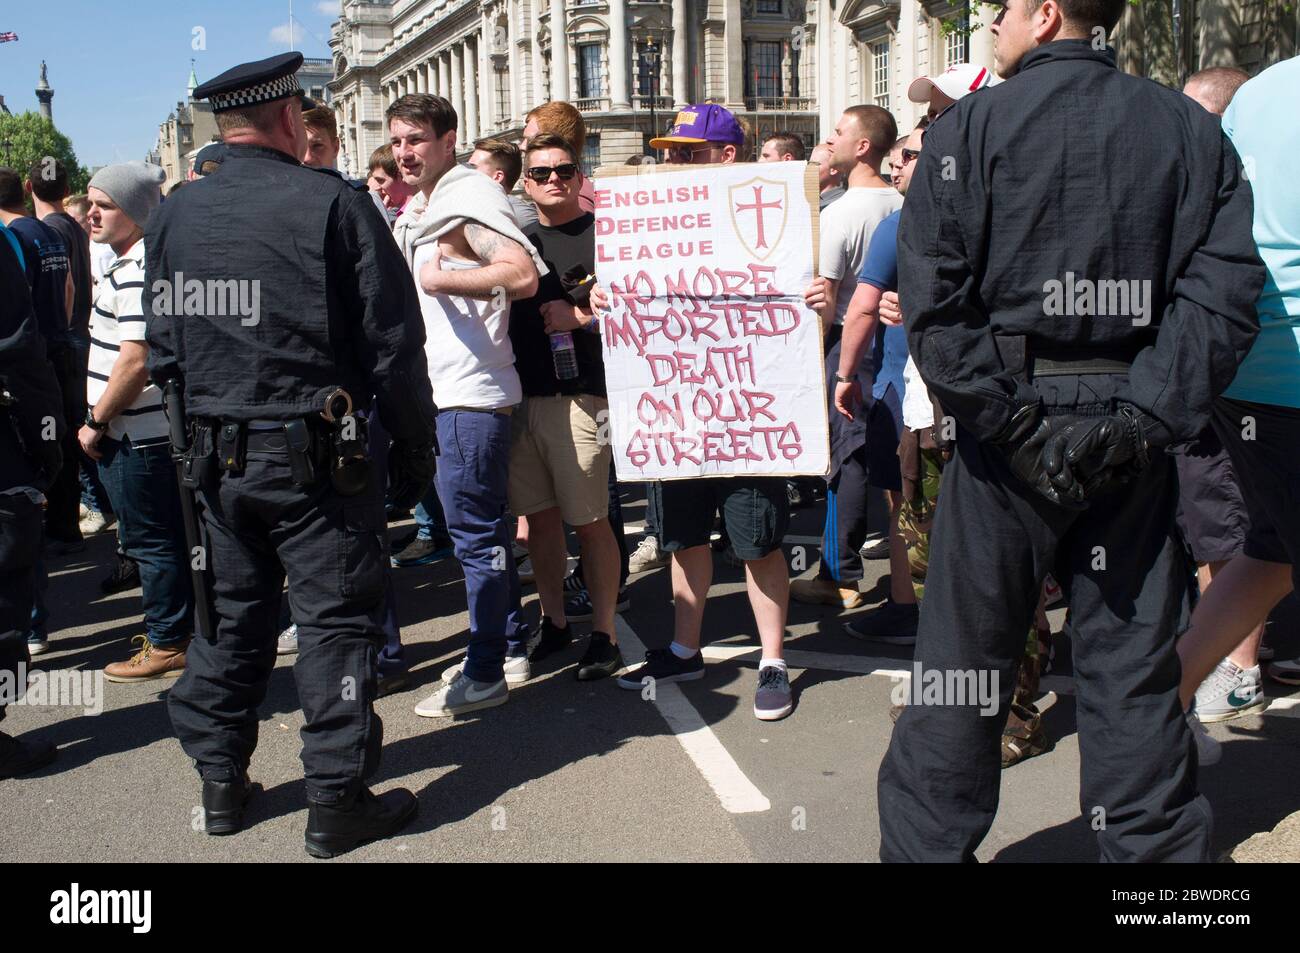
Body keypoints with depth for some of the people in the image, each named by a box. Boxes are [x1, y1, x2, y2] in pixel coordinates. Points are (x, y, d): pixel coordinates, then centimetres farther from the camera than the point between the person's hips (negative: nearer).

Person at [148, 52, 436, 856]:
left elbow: (165, 349, 11)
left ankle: (221, 784, 28)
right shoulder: (333, 204, -10)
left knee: (232, 614, 17)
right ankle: (338, 802, 10)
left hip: (217, 454, 6)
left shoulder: (173, 217, 6)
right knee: (336, 620, 4)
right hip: (315, 455, -5)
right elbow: (393, 345, -10)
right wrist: (414, 452, -2)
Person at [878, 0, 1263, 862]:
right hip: (1131, 433, 3)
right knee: (1133, 663, 12)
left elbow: (931, 296, -13)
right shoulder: (1190, 128, 7)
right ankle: (1156, 841, 23)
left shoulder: (971, 126, -3)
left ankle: (928, 844, 18)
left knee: (966, 651, 7)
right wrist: (1145, 417, -8)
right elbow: (1224, 288, -4)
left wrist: (1009, 420, -12)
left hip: (1011, 427, -3)